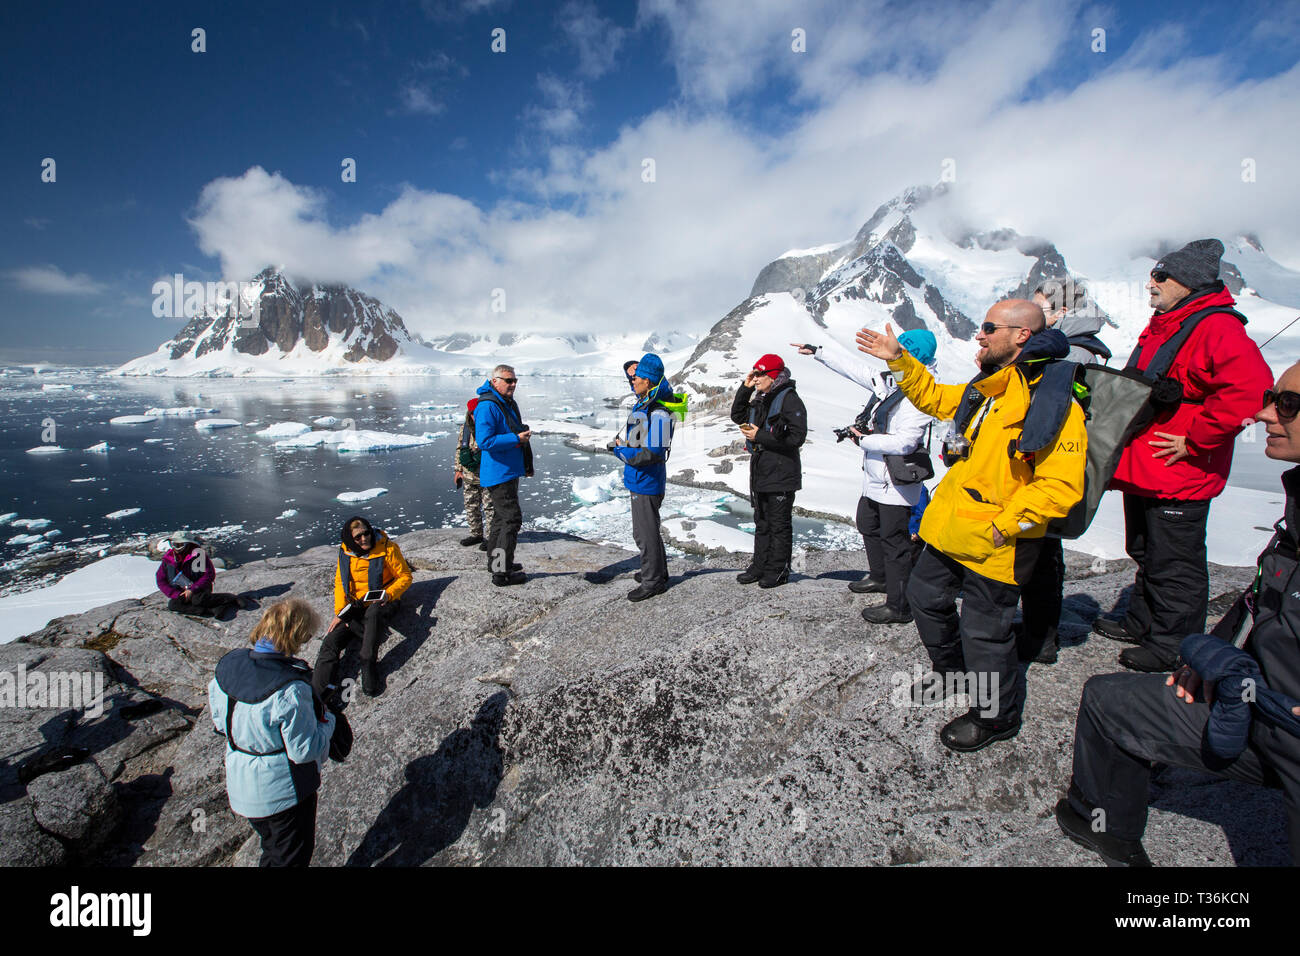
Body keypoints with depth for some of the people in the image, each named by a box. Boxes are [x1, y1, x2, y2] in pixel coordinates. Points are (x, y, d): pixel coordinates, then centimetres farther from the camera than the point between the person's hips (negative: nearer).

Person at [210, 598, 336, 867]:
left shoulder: (228, 665, -13)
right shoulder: (290, 689, -35)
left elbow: (219, 723, 3)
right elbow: (305, 750, -25)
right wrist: (328, 720, -9)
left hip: (240, 785, 7)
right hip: (283, 792, -7)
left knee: (272, 849, 31)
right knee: (291, 856, 20)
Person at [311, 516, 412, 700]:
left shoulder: (387, 547, -11)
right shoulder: (345, 552, 2)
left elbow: (405, 576, -5)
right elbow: (340, 582, 11)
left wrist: (389, 594, -23)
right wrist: (340, 612, -1)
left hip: (381, 603, -4)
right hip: (355, 606, 5)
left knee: (373, 613, -40)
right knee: (331, 641, -15)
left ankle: (368, 663, -34)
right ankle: (320, 689, -22)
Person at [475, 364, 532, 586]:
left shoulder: (509, 403, 14)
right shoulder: (488, 406, -17)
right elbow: (484, 441, -26)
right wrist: (516, 439, -23)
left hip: (509, 471, 11)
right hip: (499, 474, -10)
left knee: (502, 518, 18)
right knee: (512, 519, -9)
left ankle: (496, 563, 32)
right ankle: (501, 573, -3)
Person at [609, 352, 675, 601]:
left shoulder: (657, 414, -22)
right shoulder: (644, 401, 7)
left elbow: (653, 454, -26)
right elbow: (629, 368, 24)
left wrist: (620, 451, -15)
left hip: (647, 481, -10)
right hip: (639, 479, 10)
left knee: (645, 533, -1)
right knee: (647, 529, 21)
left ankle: (653, 582, 12)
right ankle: (658, 572, 34)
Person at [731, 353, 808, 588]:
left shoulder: (789, 399, -12)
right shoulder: (760, 400, 13)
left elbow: (797, 436, -19)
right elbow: (737, 416, 24)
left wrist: (760, 436, -18)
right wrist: (745, 388, 10)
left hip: (781, 474, -8)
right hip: (760, 472, 8)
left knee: (779, 524, 2)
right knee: (761, 523, 15)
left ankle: (779, 570, 12)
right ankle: (759, 566, 25)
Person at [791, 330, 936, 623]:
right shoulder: (886, 382, 5)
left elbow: (903, 442, -28)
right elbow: (852, 369, 16)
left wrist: (864, 440, -17)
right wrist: (818, 352, 20)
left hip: (896, 484, -10)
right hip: (874, 479, 10)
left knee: (894, 541, -3)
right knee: (868, 526, 25)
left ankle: (899, 607, 9)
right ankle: (880, 577, 46)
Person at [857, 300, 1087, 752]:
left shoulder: (1054, 403, -19)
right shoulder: (985, 389, 8)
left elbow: (1060, 486, -22)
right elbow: (934, 397, 24)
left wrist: (1003, 526, -23)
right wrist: (899, 360, 17)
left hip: (995, 544, -9)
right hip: (950, 528, 9)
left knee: (984, 629, 4)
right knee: (925, 595, 22)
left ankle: (998, 716, 29)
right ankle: (953, 669, 48)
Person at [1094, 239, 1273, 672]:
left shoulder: (1217, 328, -16)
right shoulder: (1161, 327, 14)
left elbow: (1250, 389, -29)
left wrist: (1194, 440, -22)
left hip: (1179, 480, -9)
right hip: (1141, 472, 9)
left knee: (1174, 565, 3)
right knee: (1145, 555, 21)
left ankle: (1174, 645, 18)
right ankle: (1142, 623, 35)